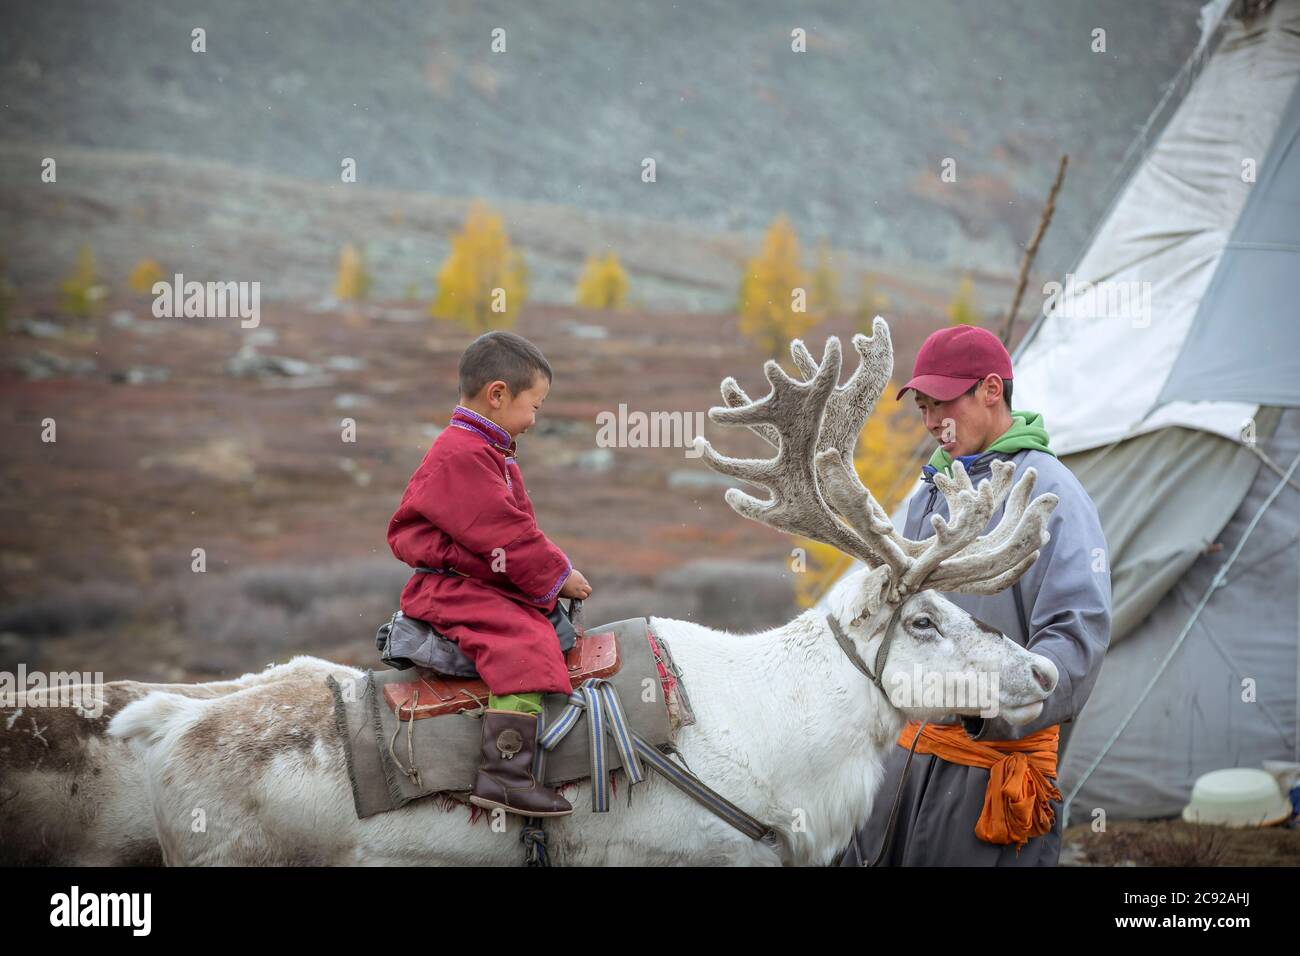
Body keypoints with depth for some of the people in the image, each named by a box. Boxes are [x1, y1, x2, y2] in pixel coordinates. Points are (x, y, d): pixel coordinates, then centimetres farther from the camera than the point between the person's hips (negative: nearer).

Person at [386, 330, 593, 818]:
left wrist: (556, 569, 8)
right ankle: (502, 775, -34)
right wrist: (557, 576, -11)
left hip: (483, 582, 11)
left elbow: (516, 526, 20)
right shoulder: (463, 455, -19)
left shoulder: (483, 450, 19)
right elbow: (505, 534, -21)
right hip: (449, 589, -11)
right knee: (526, 643, -27)